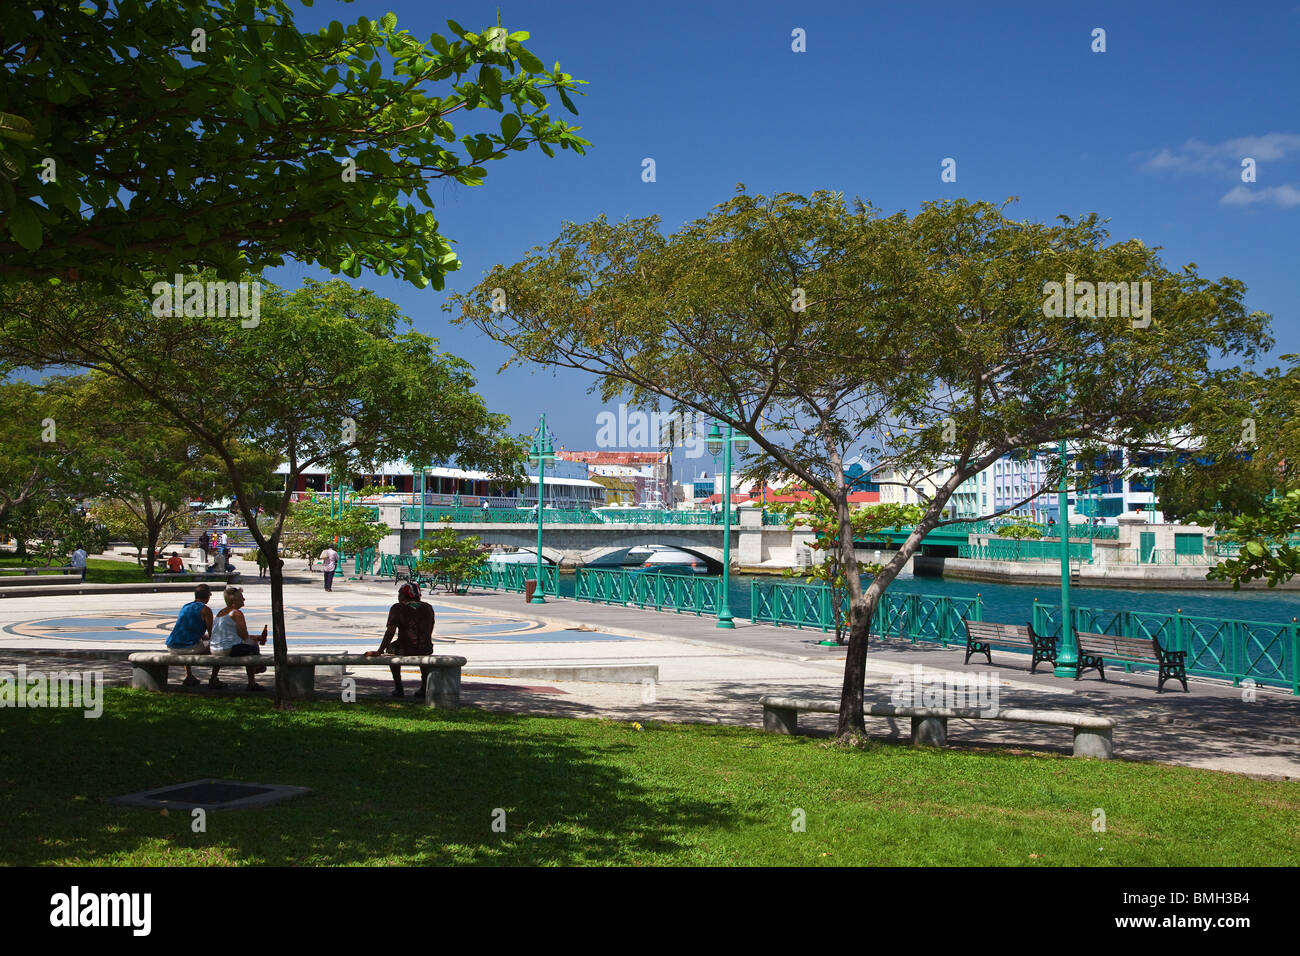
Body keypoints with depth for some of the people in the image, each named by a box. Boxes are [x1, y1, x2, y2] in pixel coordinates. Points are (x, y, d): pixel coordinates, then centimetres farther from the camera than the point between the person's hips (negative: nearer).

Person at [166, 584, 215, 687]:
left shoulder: (185, 607, 19)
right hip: (190, 647, -7)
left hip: (171, 647, 7)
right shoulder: (205, 610, -4)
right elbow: (212, 634, -2)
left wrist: (204, 636, 39)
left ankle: (188, 676, 37)